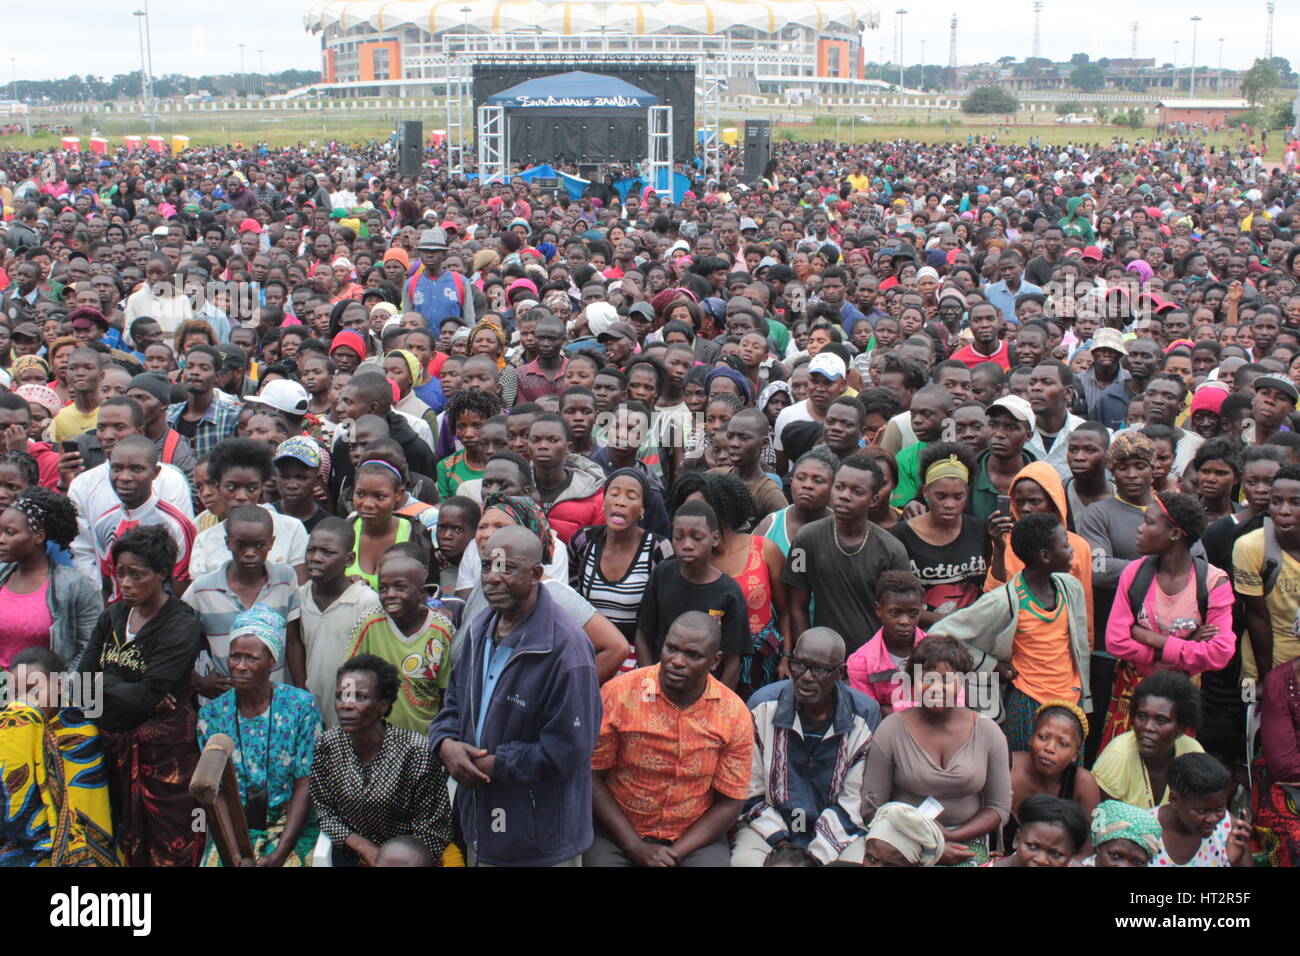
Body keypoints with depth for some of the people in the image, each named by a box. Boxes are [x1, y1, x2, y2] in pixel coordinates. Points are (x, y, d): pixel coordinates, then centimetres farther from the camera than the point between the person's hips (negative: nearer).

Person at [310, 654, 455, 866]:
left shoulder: (416, 752, -15)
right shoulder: (326, 746, -4)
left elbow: (432, 831, -8)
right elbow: (324, 811, 6)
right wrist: (364, 846, -7)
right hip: (350, 854, 2)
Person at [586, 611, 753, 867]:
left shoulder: (734, 715, -4)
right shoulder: (618, 694, -9)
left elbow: (729, 803, 0)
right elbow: (592, 778, -5)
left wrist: (675, 854, -11)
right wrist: (637, 849, -11)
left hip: (695, 837, 1)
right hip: (620, 833, -1)